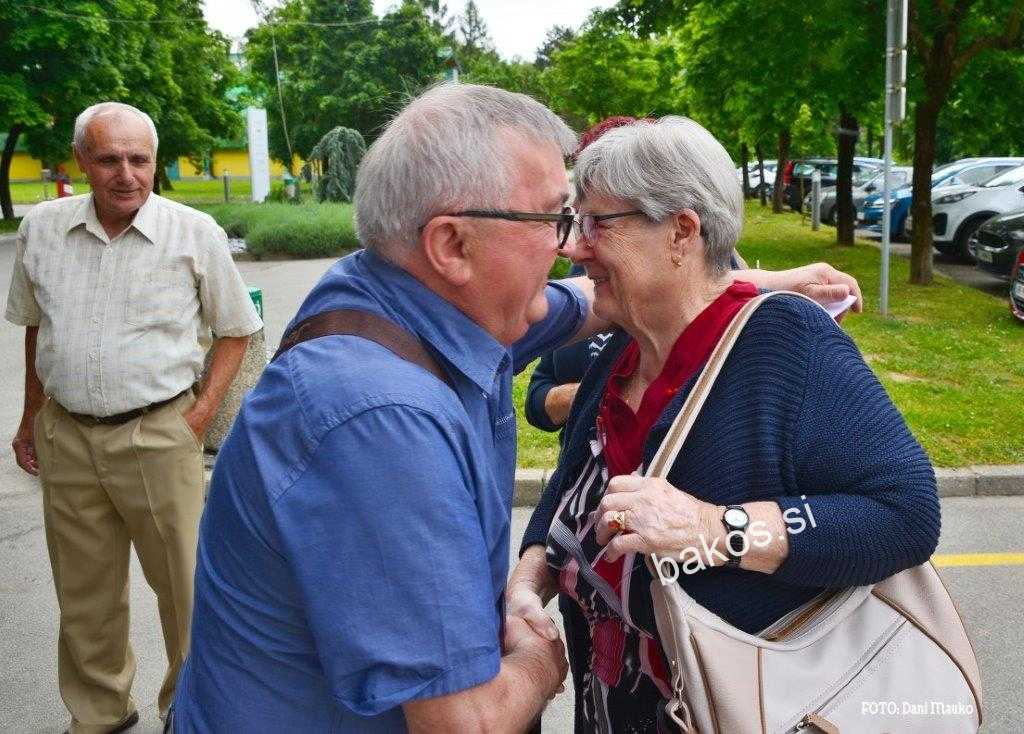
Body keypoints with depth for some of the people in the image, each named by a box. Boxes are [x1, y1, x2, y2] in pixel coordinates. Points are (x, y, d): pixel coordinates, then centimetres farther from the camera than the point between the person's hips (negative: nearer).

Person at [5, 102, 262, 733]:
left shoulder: (195, 233, -6)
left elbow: (236, 331, 3)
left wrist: (201, 416, -6)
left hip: (159, 437, -3)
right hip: (65, 438, 4)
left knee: (187, 585, 3)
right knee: (84, 592, 15)